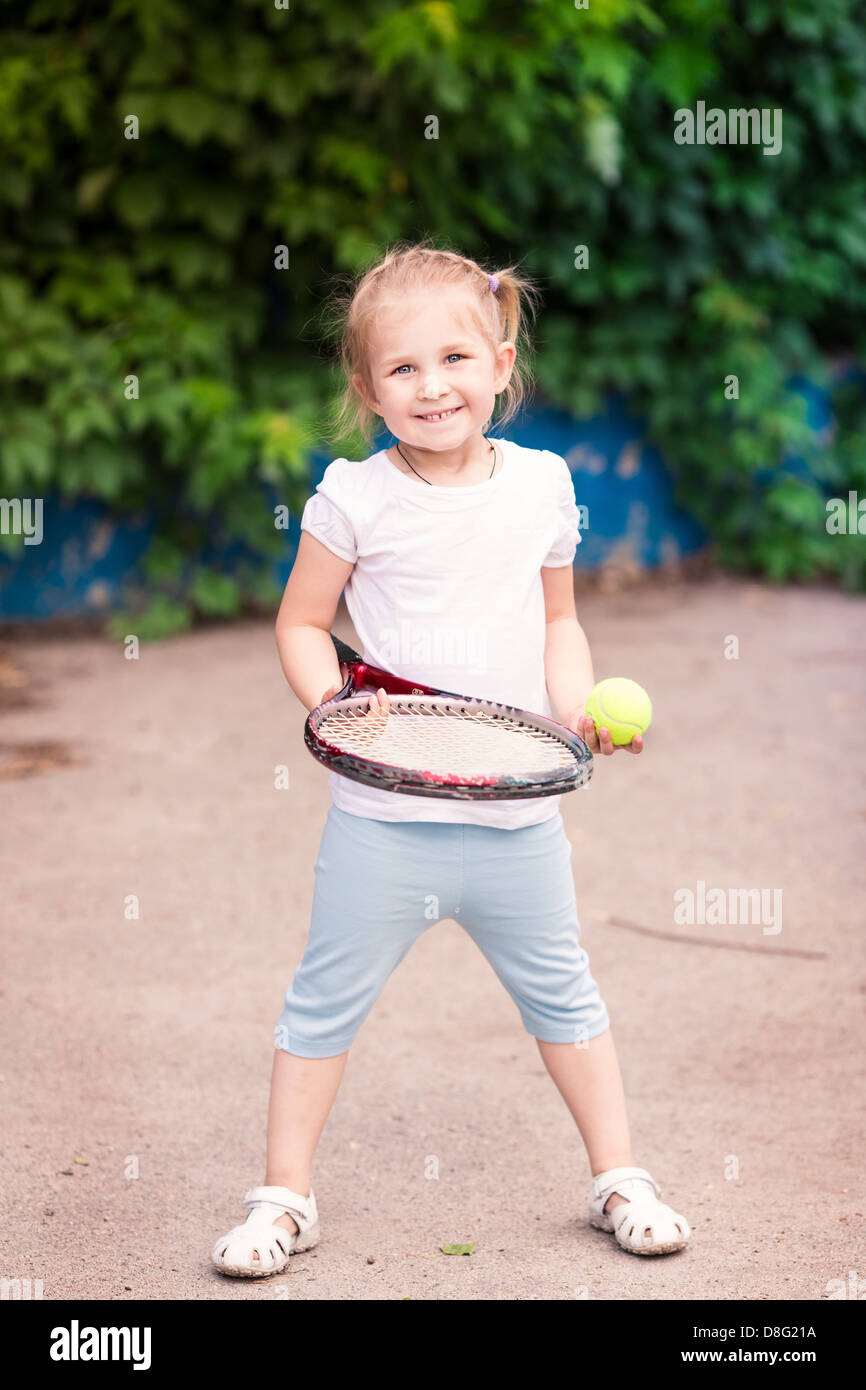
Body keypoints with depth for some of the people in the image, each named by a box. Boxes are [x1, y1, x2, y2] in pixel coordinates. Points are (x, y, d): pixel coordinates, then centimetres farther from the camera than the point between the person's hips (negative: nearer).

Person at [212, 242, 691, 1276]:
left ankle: (617, 1177, 31)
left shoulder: (542, 484, 2)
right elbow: (301, 624, 0)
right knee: (327, 1000, 6)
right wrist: (332, 701, -17)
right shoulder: (354, 499, -8)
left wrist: (580, 708, -3)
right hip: (382, 815, -2)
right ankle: (285, 1197, 21)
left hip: (517, 816, 3)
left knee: (562, 995, 16)